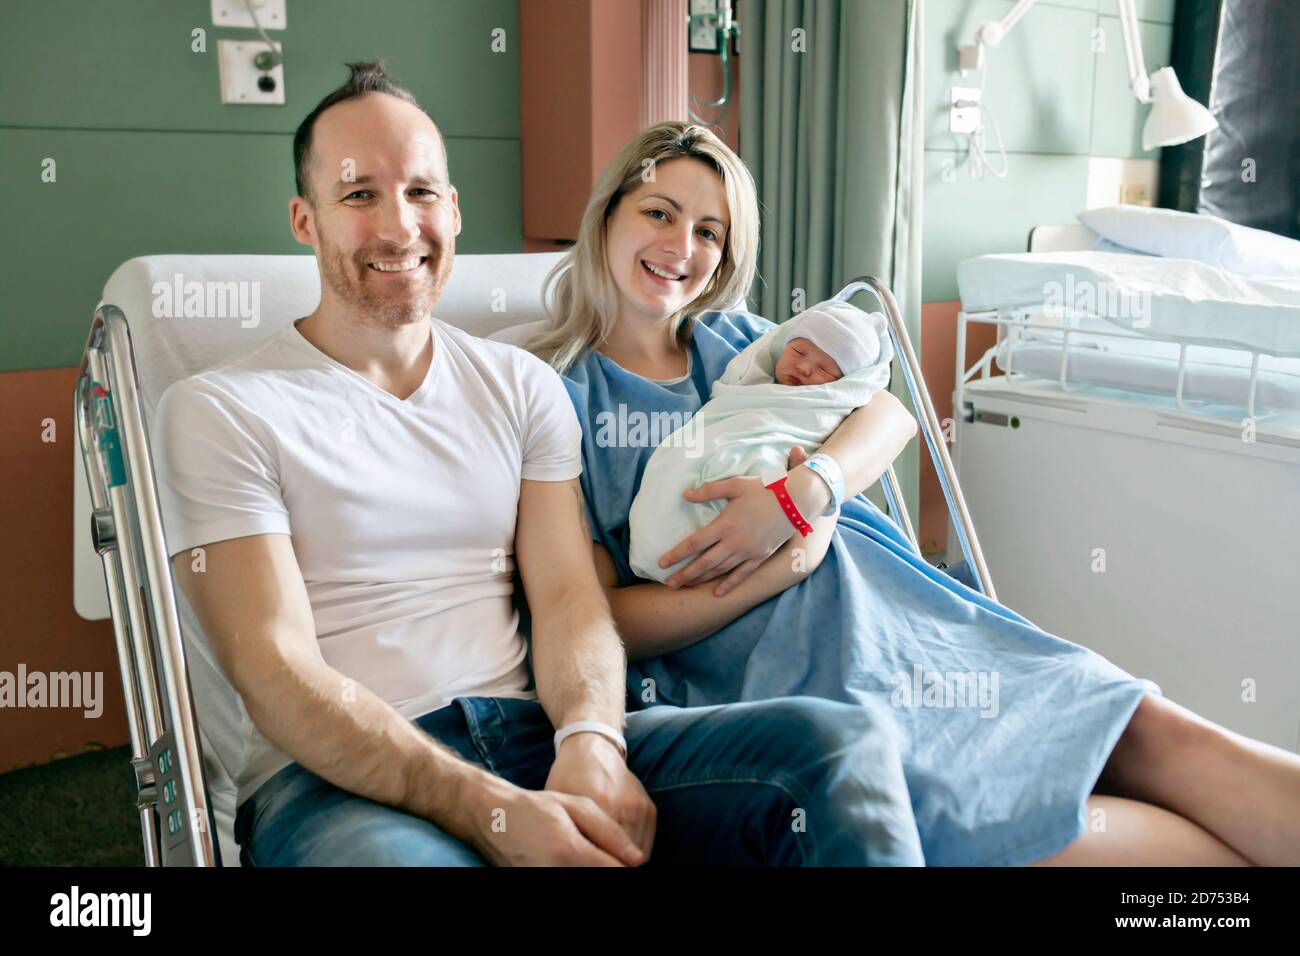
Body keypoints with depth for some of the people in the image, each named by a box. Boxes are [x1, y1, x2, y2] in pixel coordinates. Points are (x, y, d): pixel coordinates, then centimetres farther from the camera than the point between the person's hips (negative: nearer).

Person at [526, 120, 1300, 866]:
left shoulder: (735, 339, 18)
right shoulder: (560, 397, 3)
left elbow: (892, 414, 4)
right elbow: (602, 620, -4)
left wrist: (803, 491, -19)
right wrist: (784, 565, -15)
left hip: (899, 603, 5)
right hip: (782, 673, -5)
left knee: (1144, 730, -12)